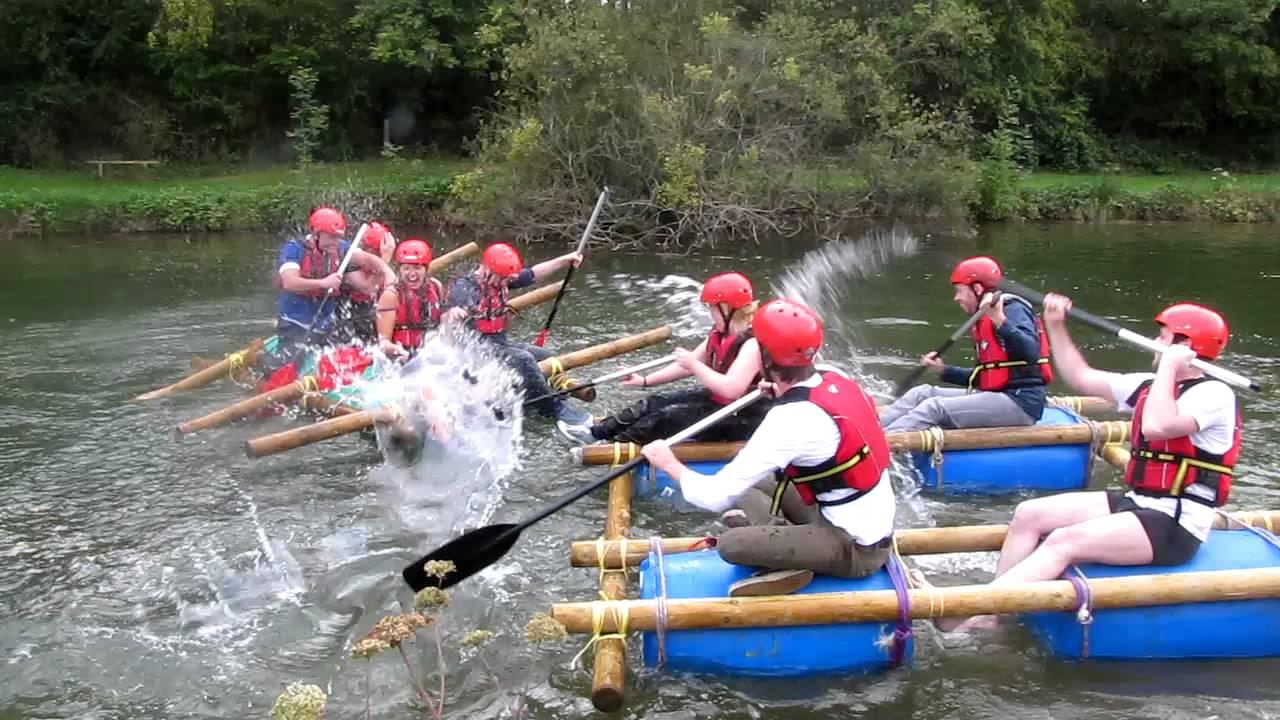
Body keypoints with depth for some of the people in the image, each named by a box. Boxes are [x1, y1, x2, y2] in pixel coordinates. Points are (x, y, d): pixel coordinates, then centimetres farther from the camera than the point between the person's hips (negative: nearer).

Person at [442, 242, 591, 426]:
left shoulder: (502, 279, 6)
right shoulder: (463, 286, -17)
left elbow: (533, 274, 15)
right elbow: (444, 322, -27)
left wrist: (564, 260, 9)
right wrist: (451, 314, -52)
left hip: (500, 342, 9)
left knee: (548, 358, 4)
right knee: (522, 359, -28)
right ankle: (557, 409, -22)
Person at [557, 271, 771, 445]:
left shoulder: (753, 344, -26)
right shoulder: (720, 335, 5)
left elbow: (731, 389, -37)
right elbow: (687, 366, 13)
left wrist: (694, 365, -27)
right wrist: (645, 380, 12)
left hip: (740, 421, -9)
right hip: (715, 400, 9)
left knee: (670, 417, -16)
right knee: (657, 402, 4)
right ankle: (596, 433, 8)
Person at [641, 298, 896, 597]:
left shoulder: (790, 421, -27)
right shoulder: (834, 377, -5)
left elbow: (716, 497, -23)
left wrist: (670, 464, -6)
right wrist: (784, 393, 35)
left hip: (855, 550, -8)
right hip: (878, 525, 8)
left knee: (731, 545, -19)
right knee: (757, 479, 16)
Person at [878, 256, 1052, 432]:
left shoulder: (1013, 310, -9)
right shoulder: (984, 321, 18)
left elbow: (1031, 354, -27)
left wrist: (1000, 321, -35)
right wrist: (944, 370, 17)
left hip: (1021, 404, -9)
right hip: (998, 396, 9)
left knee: (934, 408, -22)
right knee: (922, 393, 1)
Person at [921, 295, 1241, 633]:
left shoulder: (1215, 394, -13)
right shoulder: (1149, 385, 13)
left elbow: (1156, 427, -32)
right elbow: (1080, 377, 19)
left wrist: (1168, 366, -21)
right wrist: (1056, 326, 13)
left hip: (1175, 526, -9)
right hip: (1136, 505, 9)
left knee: (1064, 542, -27)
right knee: (1029, 514, -5)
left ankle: (972, 614, -33)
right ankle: (989, 609, -11)